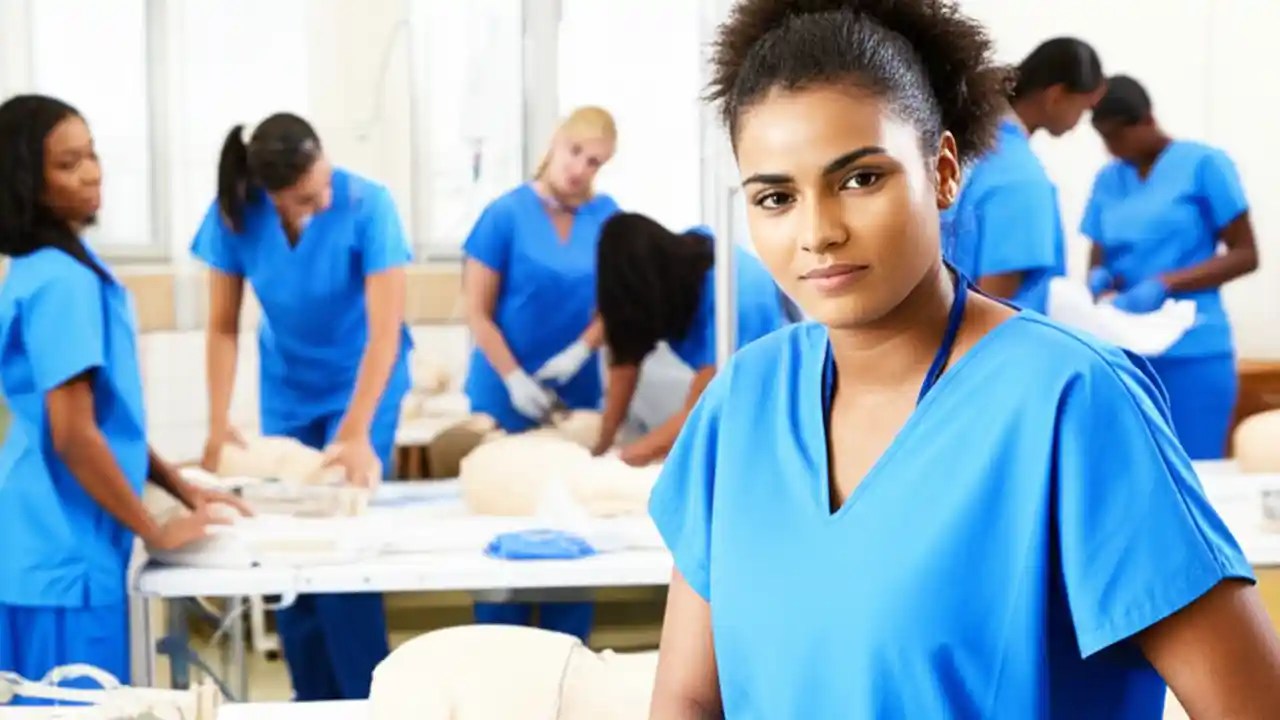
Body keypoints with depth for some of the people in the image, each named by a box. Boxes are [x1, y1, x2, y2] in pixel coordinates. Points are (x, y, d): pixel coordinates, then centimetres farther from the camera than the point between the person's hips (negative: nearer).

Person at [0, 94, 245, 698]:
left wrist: (184, 491, 17)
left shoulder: (53, 269, 11)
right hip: (65, 556, -9)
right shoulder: (61, 281, -19)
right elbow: (74, 436, -22)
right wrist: (157, 532, -12)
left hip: (52, 549, 9)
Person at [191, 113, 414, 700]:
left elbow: (385, 331, -27)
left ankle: (363, 697, 1)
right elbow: (223, 327, -9)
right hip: (287, 389, 3)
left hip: (363, 382, -3)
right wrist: (218, 423, -17)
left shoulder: (367, 205, -27)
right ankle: (312, 695, 16)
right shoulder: (235, 214, -18)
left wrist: (357, 434, -31)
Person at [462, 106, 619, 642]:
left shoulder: (607, 217, 0)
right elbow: (478, 313, -7)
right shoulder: (506, 214, -9)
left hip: (576, 393, 3)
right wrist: (514, 379, -14)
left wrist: (579, 352, -13)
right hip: (506, 395, -3)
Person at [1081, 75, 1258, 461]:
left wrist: (1165, 284, -16)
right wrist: (1099, 279, -9)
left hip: (1192, 352, -4)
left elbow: (1245, 255, -5)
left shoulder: (1204, 164, -3)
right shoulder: (1108, 180, 13)